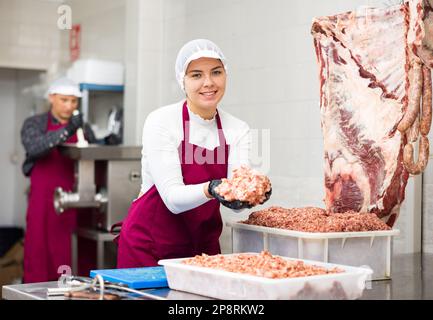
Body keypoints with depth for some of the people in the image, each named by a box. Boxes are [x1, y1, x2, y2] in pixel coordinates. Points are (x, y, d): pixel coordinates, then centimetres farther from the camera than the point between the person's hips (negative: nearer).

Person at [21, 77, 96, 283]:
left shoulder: (82, 128, 14)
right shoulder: (34, 124, 3)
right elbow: (34, 148, -17)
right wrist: (66, 131, -29)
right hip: (43, 201, -3)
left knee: (67, 257, 3)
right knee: (38, 256, -2)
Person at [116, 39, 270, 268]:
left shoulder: (237, 130, -2)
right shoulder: (161, 122, -14)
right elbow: (173, 198, -22)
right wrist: (211, 189, -40)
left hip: (204, 246, 4)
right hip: (148, 247, -3)